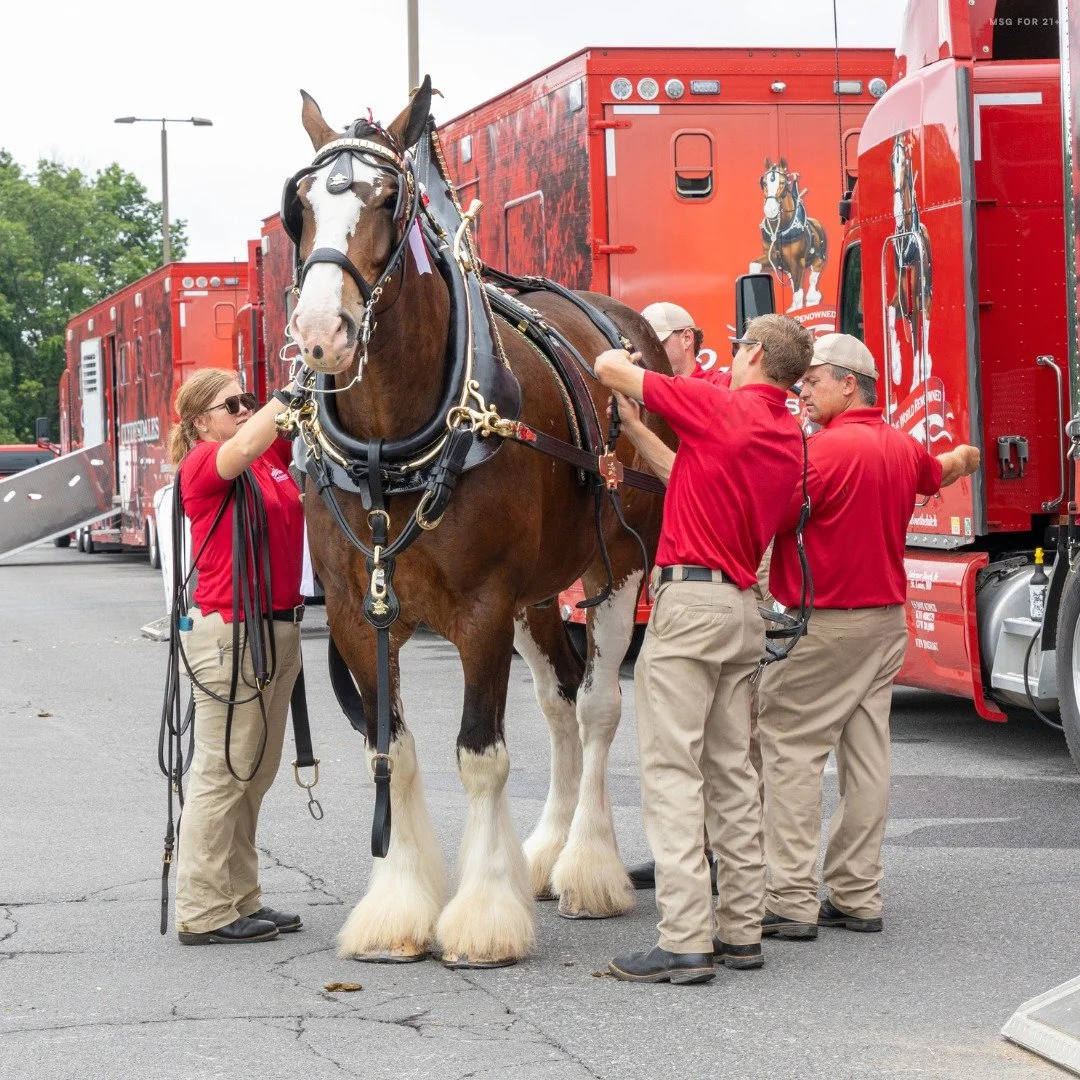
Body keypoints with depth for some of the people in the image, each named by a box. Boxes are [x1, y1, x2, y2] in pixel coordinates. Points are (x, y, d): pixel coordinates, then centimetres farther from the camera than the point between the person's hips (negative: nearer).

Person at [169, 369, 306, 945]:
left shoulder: (274, 454, 13)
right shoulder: (202, 464, -9)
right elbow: (243, 448, -30)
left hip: (278, 629, 9)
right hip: (230, 632, -9)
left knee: (254, 775, 13)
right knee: (223, 773, -5)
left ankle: (240, 899, 20)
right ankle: (202, 913, 0)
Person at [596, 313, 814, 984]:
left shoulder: (720, 406, -10)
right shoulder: (791, 437, 13)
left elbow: (609, 369, -5)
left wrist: (621, 358, 18)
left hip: (690, 600, -8)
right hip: (744, 607, 8)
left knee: (672, 770, -8)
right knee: (733, 771, 12)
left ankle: (684, 943, -12)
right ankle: (741, 930, 14)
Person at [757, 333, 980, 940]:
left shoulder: (829, 448, -16)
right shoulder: (903, 447, 11)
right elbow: (938, 473, 35)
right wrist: (963, 458, 57)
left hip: (824, 622, -9)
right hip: (888, 619, 9)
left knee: (791, 752, -6)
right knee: (867, 757, 9)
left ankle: (792, 901, -10)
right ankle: (858, 897, 12)